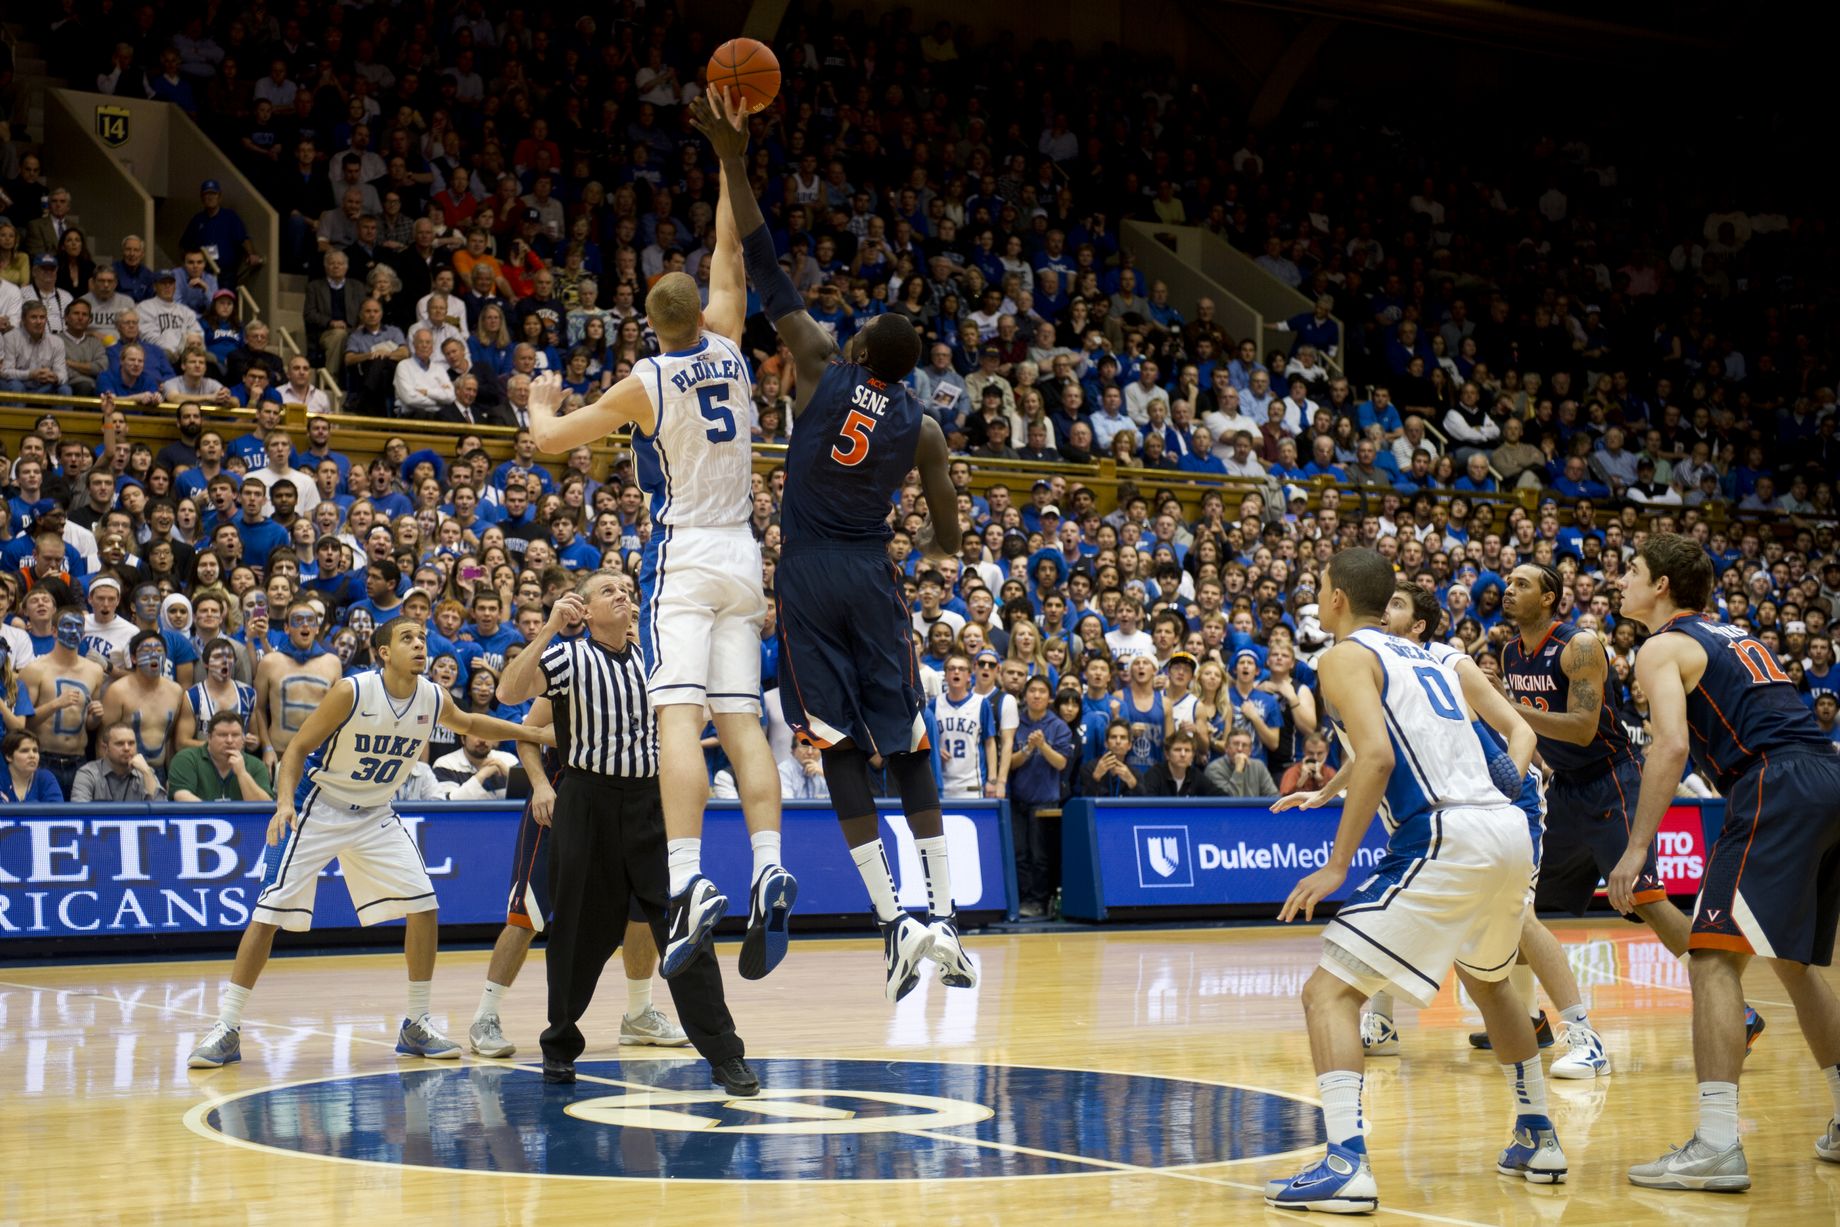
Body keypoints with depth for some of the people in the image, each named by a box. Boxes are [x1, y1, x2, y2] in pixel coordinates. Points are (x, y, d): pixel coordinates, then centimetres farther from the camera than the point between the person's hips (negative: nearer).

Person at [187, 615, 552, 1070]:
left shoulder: (434, 700, -5)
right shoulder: (351, 692, -21)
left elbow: (468, 724, 18)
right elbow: (298, 747, -16)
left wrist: (533, 734, 15)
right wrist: (285, 802, -31)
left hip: (376, 816, 5)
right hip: (317, 808, -5)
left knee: (422, 906, -4)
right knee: (269, 911, -10)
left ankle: (417, 1024, 9)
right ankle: (226, 1029, -2)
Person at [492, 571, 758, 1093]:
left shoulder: (653, 657, 11)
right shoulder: (568, 657, -2)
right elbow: (510, 693, -20)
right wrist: (548, 629, -27)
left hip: (652, 801, 2)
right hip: (587, 802, -2)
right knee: (582, 932, 6)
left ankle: (725, 1056, -4)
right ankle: (560, 1045, 25)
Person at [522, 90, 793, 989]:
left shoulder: (647, 382, -6)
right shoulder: (729, 356, 6)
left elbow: (552, 439, 3)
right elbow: (729, 255, 19)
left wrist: (539, 399, 26)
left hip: (684, 555, -5)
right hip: (741, 554, 5)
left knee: (678, 718, -15)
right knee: (740, 721, 4)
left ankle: (691, 882, -28)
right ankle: (769, 868, -10)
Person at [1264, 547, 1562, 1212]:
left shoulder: (1345, 657, 1)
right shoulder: (1432, 657, 25)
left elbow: (1377, 756, -14)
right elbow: (1519, 731, 27)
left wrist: (1337, 865, -13)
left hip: (1444, 839, -8)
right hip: (1511, 831, 8)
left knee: (1329, 991, -5)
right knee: (1488, 981, 34)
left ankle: (1346, 1165, -20)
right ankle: (1538, 1140, 39)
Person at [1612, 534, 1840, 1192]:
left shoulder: (1662, 648, 2)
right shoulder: (1734, 636, 28)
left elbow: (1672, 746, -13)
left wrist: (1637, 849, -15)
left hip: (1776, 789, -9)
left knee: (1714, 956, -11)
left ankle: (1717, 1146, -19)